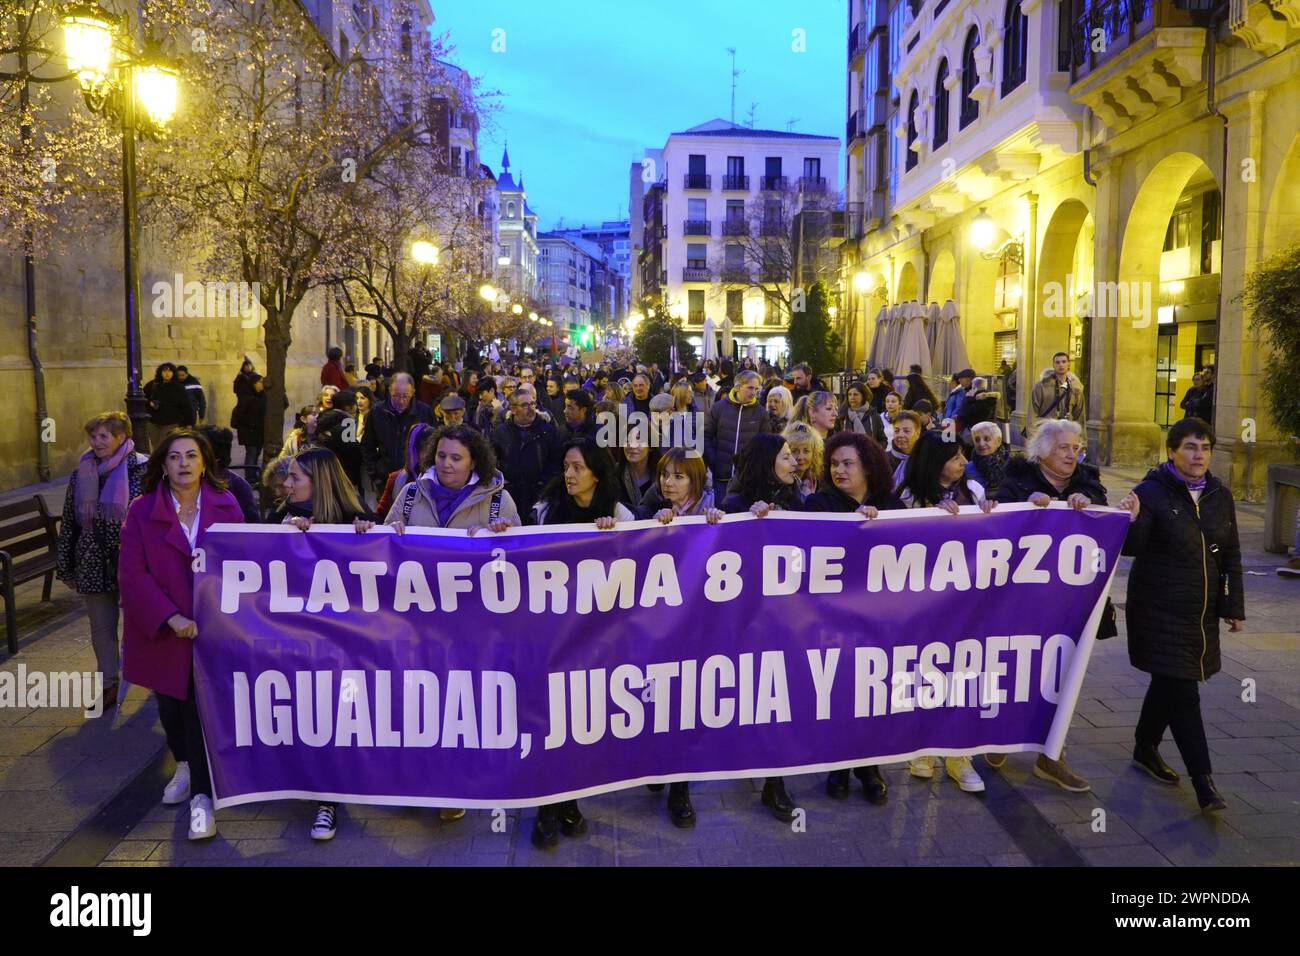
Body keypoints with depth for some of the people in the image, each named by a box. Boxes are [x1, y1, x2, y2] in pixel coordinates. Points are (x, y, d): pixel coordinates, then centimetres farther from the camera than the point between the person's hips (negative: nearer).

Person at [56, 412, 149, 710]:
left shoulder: (141, 470, -9)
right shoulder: (81, 474, 4)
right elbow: (68, 523, 9)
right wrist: (67, 569, 9)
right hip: (95, 563, 4)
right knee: (101, 626, 11)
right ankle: (109, 685, 24)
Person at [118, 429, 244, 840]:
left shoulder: (226, 506, -3)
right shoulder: (142, 511, -5)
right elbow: (132, 575, -10)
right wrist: (171, 618, -19)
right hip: (163, 630, 2)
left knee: (203, 705, -4)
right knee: (170, 702, 18)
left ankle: (202, 797, 6)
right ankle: (185, 765, 44)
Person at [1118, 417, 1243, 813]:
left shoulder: (1219, 496, 7)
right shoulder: (1152, 492, -11)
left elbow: (1231, 556, 14)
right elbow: (1132, 547, -16)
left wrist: (1234, 606, 12)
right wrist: (1132, 521, -37)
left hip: (1202, 613, 6)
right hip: (1160, 611, -6)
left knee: (1168, 684, 17)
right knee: (1182, 692, -7)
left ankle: (1146, 748, 36)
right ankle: (1203, 780, -2)